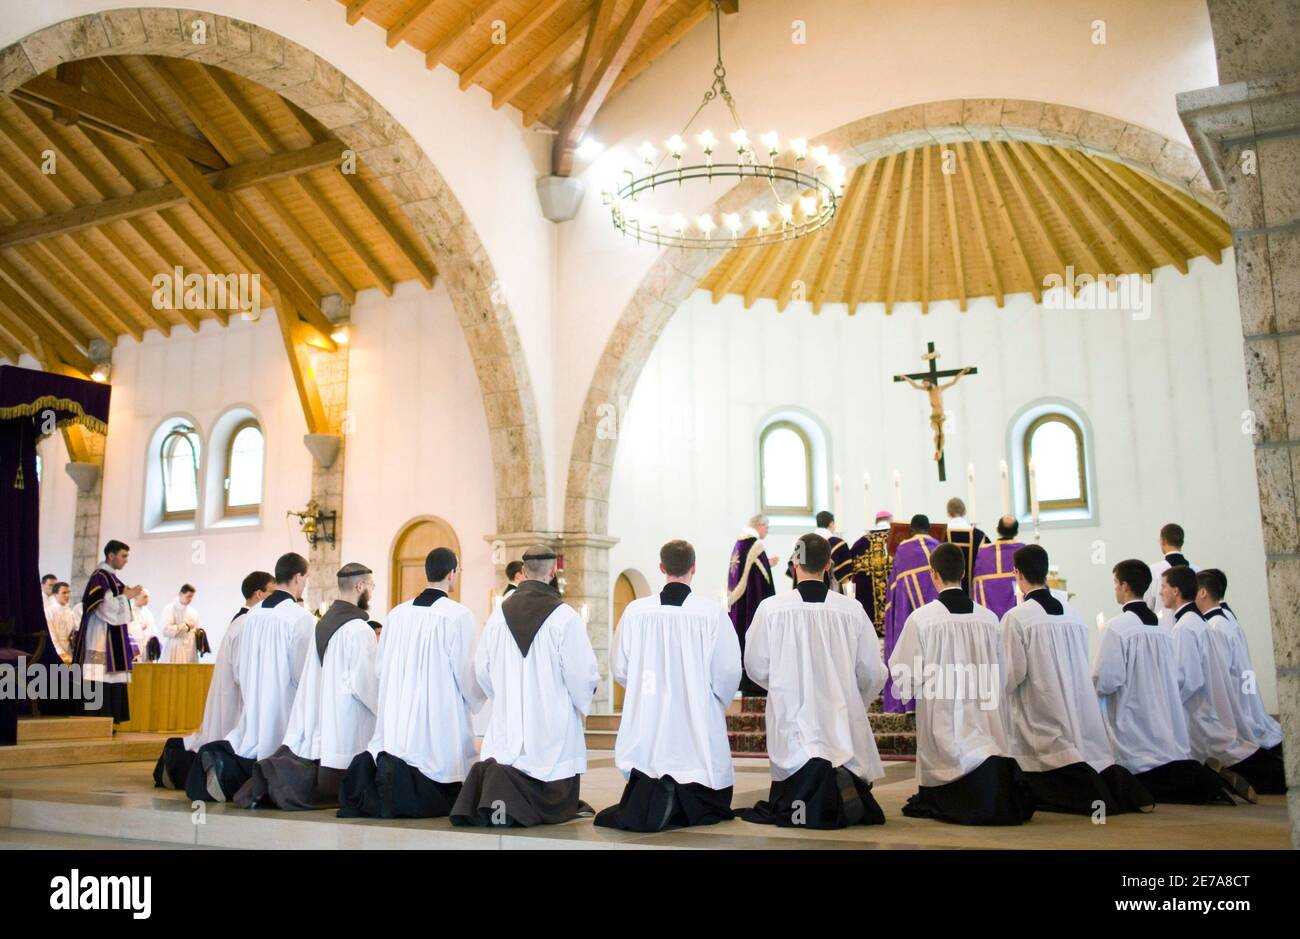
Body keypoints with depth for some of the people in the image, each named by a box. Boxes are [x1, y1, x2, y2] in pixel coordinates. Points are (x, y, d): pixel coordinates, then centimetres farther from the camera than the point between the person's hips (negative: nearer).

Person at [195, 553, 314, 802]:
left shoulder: (251, 615, 5)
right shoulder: (301, 618, -14)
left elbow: (236, 672, 12)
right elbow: (304, 674, -14)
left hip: (252, 714, 6)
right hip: (284, 716, -6)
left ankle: (218, 756, -12)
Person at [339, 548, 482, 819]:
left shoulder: (398, 613, 6)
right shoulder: (458, 615, -10)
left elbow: (381, 667, 13)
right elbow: (465, 671, -7)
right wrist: (475, 700, 14)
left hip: (398, 717, 5)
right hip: (440, 718, -5)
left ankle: (374, 766, -13)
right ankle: (399, 776, -21)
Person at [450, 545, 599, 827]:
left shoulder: (499, 614, 2)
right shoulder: (563, 616, -11)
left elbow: (481, 669, 9)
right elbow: (582, 672, -11)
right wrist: (581, 703, 10)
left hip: (506, 723, 4)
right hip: (552, 728, -3)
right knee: (558, 805, 8)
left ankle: (494, 780, -18)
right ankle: (511, 795, -19)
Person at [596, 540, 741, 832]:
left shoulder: (635, 611, -3)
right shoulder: (711, 612, -9)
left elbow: (620, 669, 5)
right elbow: (728, 672, -5)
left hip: (648, 723, 2)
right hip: (699, 725, -2)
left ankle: (649, 798, -12)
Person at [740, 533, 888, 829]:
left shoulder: (771, 608, -6)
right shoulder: (852, 610, -3)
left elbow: (757, 667, 4)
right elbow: (873, 674, 5)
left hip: (792, 719, -1)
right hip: (843, 723, 1)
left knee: (788, 807, 11)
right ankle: (843, 780, -16)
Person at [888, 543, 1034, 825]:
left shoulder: (921, 618, -12)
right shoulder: (989, 619, 0)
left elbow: (901, 673, -6)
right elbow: (1002, 675, 10)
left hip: (942, 717, -4)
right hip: (984, 717, 4)